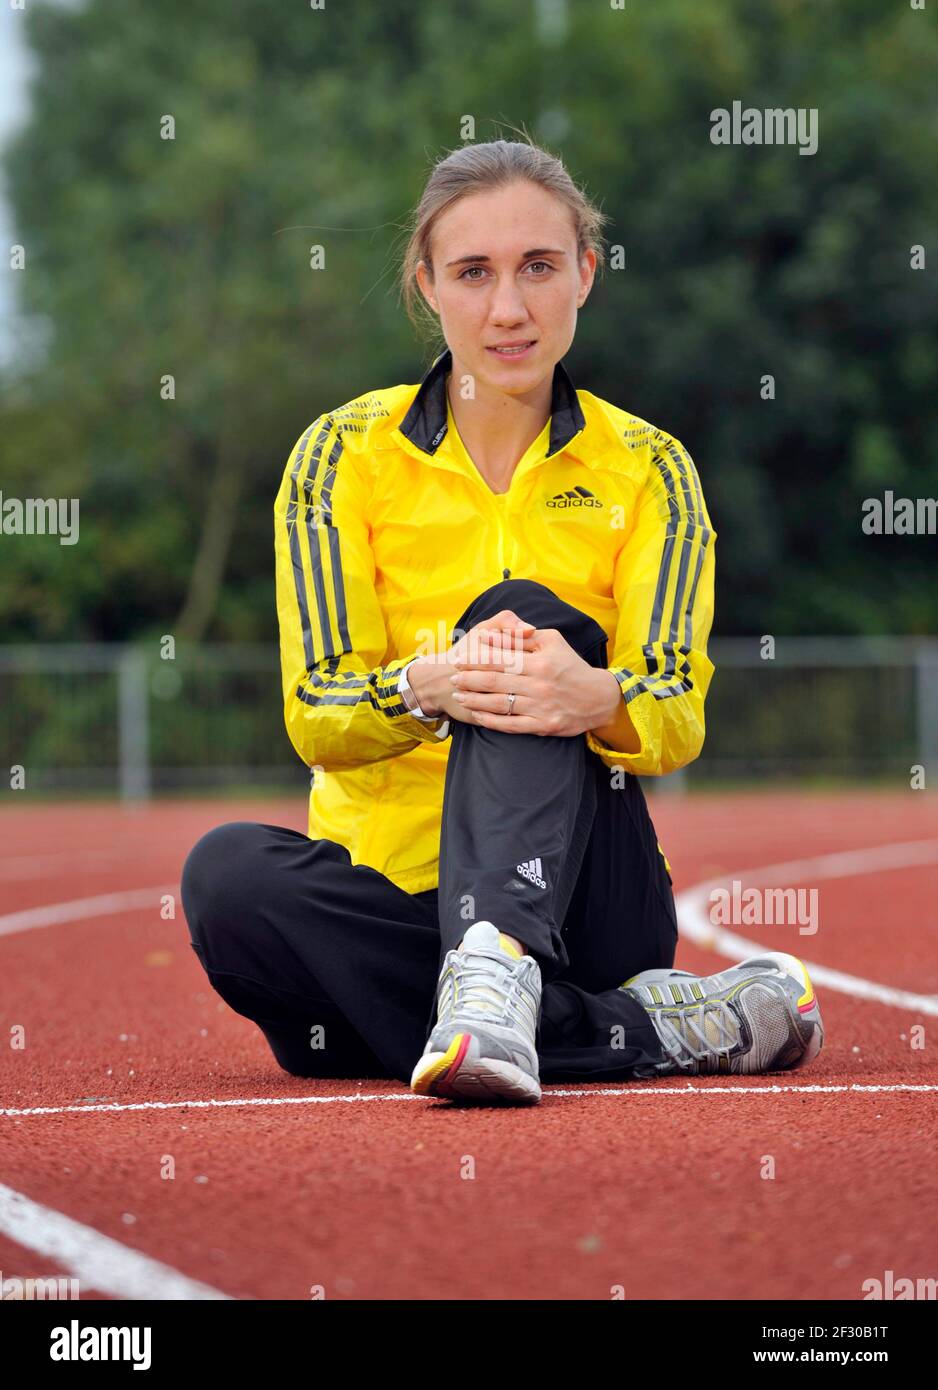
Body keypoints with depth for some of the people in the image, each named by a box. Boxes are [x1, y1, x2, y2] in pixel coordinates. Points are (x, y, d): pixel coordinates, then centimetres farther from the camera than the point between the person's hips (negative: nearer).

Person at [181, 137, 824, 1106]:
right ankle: (651, 1028, -32)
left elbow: (678, 718, -7)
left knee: (529, 616, -25)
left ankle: (496, 975, -51)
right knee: (227, 875, -33)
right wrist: (426, 687, -29)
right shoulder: (345, 454, 4)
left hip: (582, 902, 0)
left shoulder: (645, 469, 6)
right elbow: (315, 717, -4)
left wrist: (597, 698, -33)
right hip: (387, 882, 1)